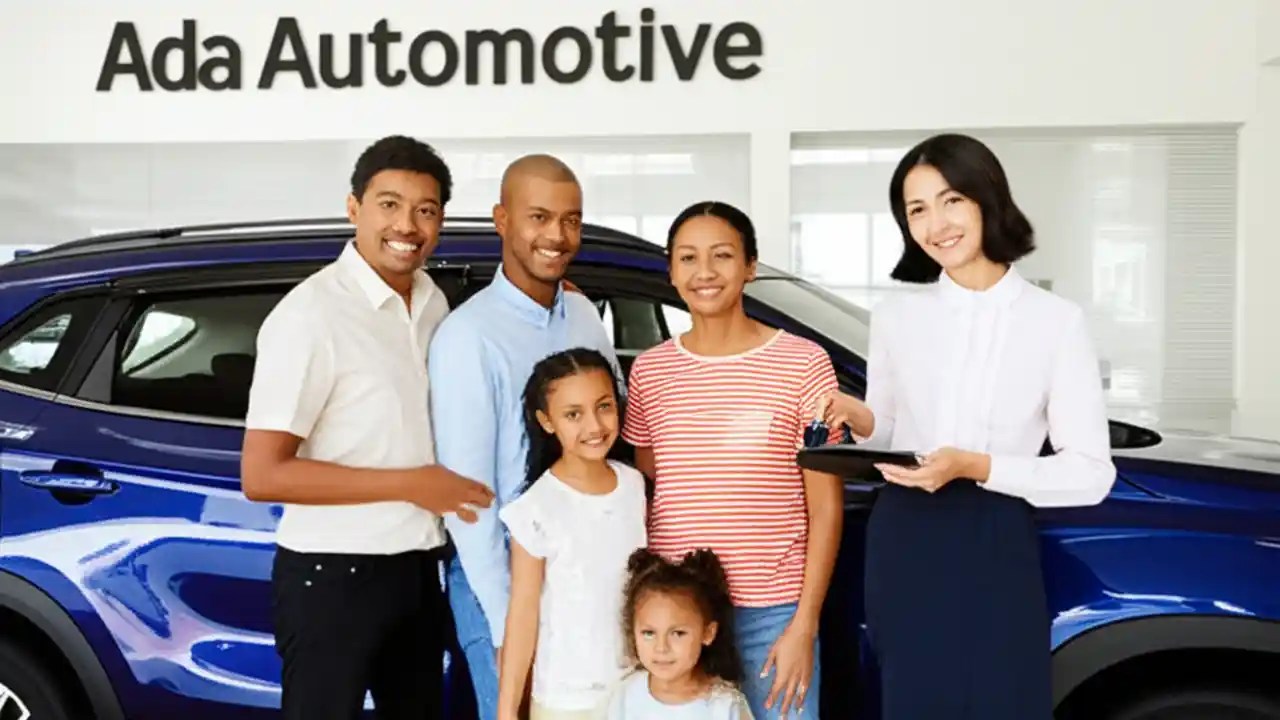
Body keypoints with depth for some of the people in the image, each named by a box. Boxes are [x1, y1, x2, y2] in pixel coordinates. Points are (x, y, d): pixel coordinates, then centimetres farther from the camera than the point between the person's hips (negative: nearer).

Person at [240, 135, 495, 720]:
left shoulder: (434, 303, 5)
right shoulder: (311, 315, -17)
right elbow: (262, 475, -19)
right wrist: (409, 484, -19)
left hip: (419, 568, 7)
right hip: (333, 576, -7)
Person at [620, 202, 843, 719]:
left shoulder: (803, 363, -5)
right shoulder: (649, 370, 4)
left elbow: (825, 508, -3)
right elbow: (641, 497, 11)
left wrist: (805, 623, -7)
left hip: (773, 612, -2)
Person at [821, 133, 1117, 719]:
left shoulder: (1056, 320, -5)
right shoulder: (895, 316, 6)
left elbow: (1090, 472, -7)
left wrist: (977, 467, -19)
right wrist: (859, 419, -8)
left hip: (997, 550, -2)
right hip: (905, 546, 3)